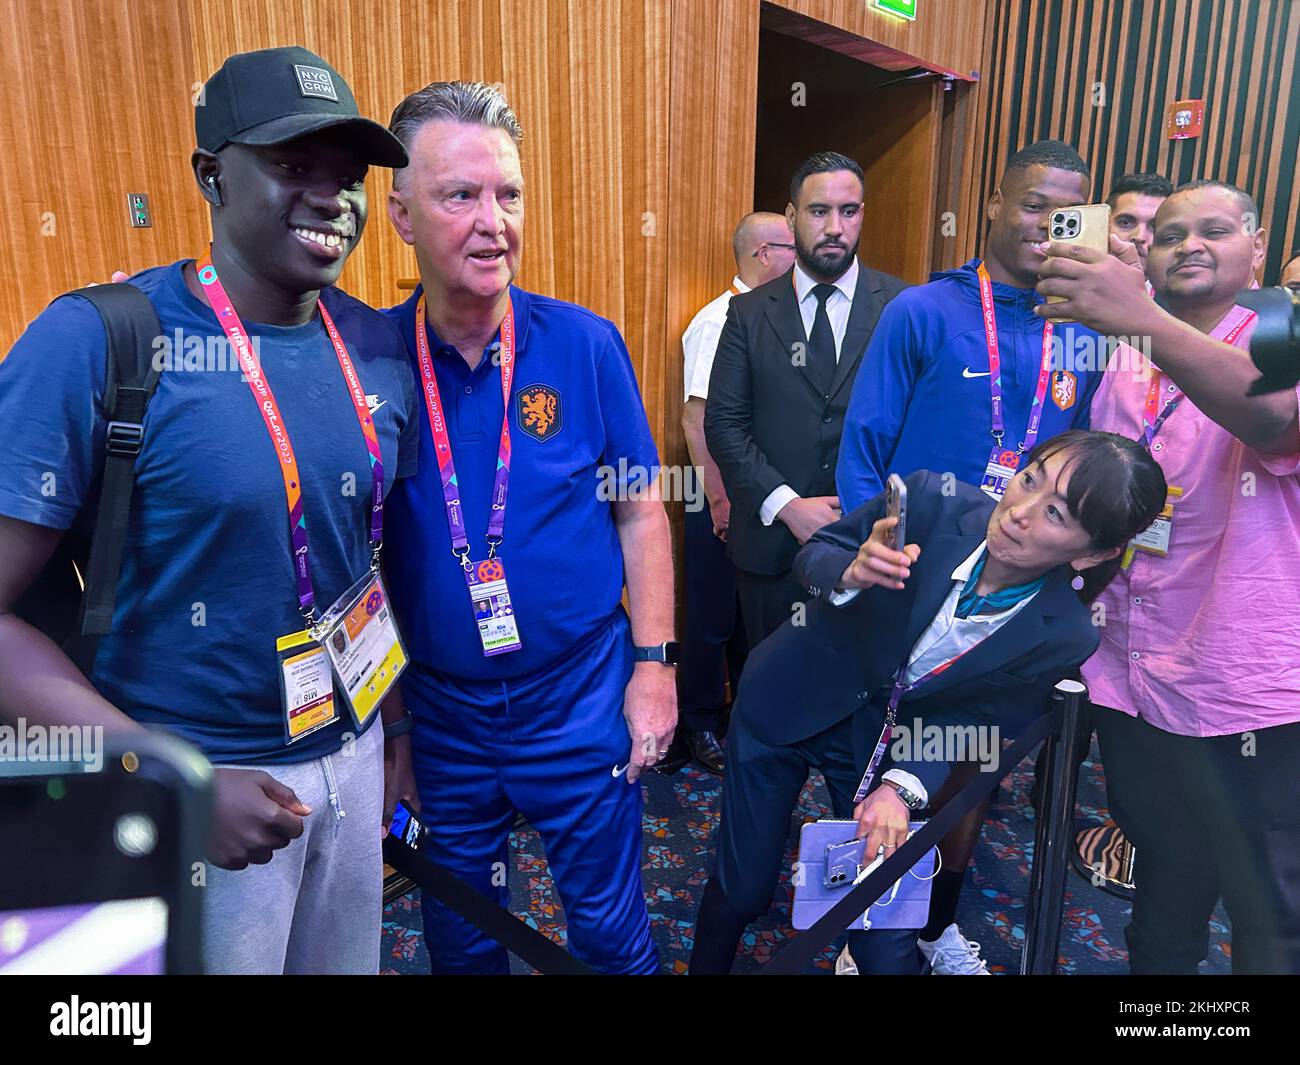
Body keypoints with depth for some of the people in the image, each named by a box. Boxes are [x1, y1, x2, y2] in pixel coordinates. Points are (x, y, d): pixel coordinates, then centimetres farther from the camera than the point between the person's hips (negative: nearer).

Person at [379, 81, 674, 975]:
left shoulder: (585, 343, -10)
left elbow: (639, 511, -2)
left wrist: (654, 664, -4)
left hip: (582, 697, -1)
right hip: (439, 707, 1)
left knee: (611, 932, 18)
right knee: (460, 941, 23)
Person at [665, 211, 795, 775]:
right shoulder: (718, 322, -16)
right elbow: (696, 418, -19)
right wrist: (720, 499, -17)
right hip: (723, 493, -7)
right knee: (714, 614, 6)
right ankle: (700, 723, 24)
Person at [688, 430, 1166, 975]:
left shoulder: (1063, 637, -21)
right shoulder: (930, 500, -24)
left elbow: (973, 721, -9)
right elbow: (814, 553, -11)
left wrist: (902, 786, -25)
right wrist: (852, 573, -34)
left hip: (885, 741, 0)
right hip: (789, 698, 0)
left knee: (886, 945, 0)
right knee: (741, 889, 9)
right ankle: (706, 964, 41)